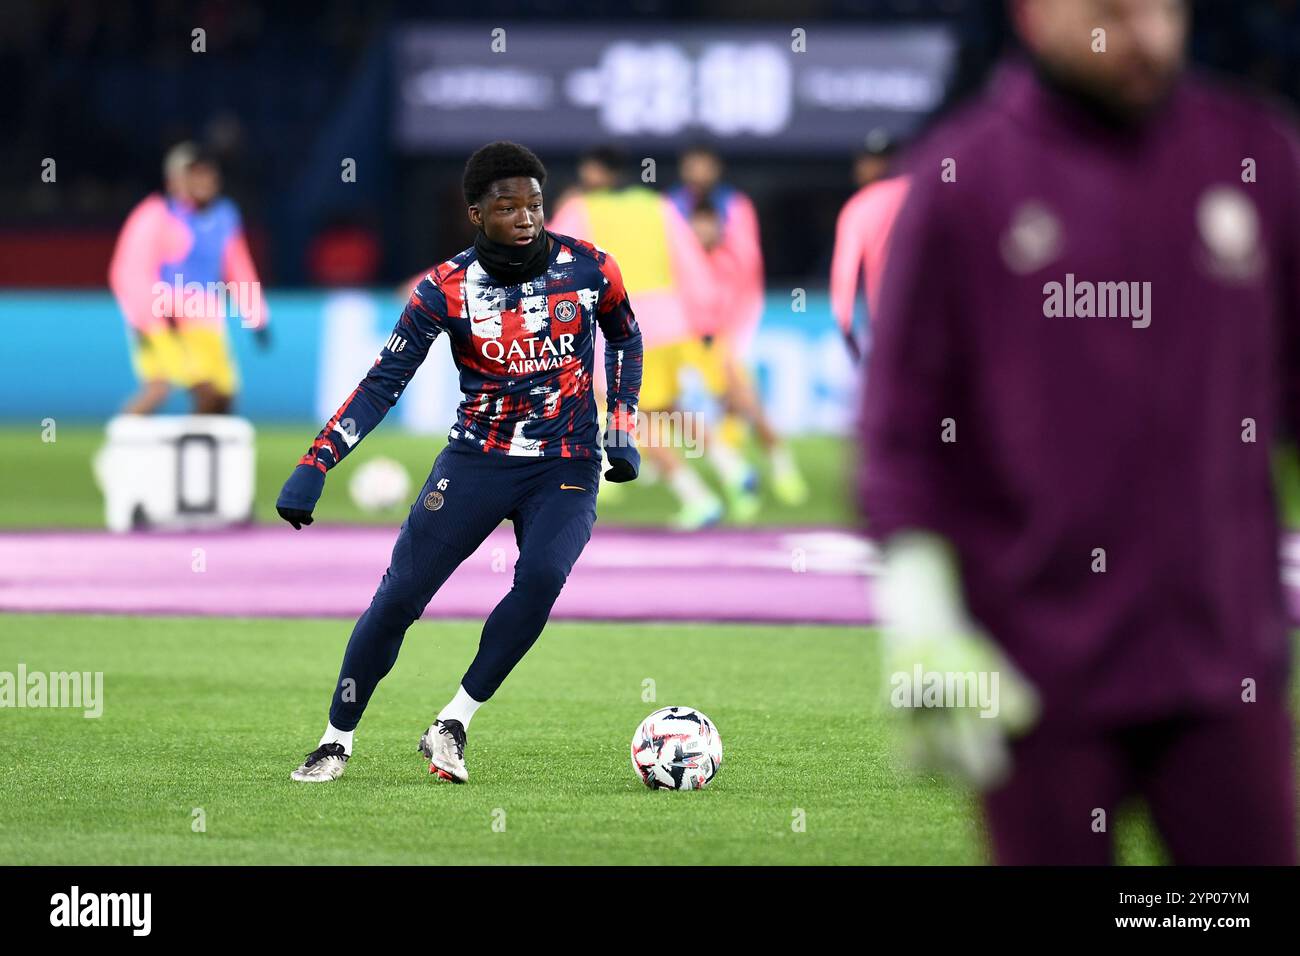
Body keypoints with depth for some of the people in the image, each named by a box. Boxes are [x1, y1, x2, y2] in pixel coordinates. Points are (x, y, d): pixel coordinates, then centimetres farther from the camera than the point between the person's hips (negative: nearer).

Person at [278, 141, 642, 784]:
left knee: (540, 580, -27)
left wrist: (621, 429, 7)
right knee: (400, 595, -7)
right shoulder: (447, 289, -9)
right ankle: (338, 739, 11)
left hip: (566, 470, 0)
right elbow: (383, 382, -7)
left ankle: (453, 725, -14)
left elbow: (625, 338, 17)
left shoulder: (588, 268, -5)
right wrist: (315, 465, -16)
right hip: (477, 460, 0)